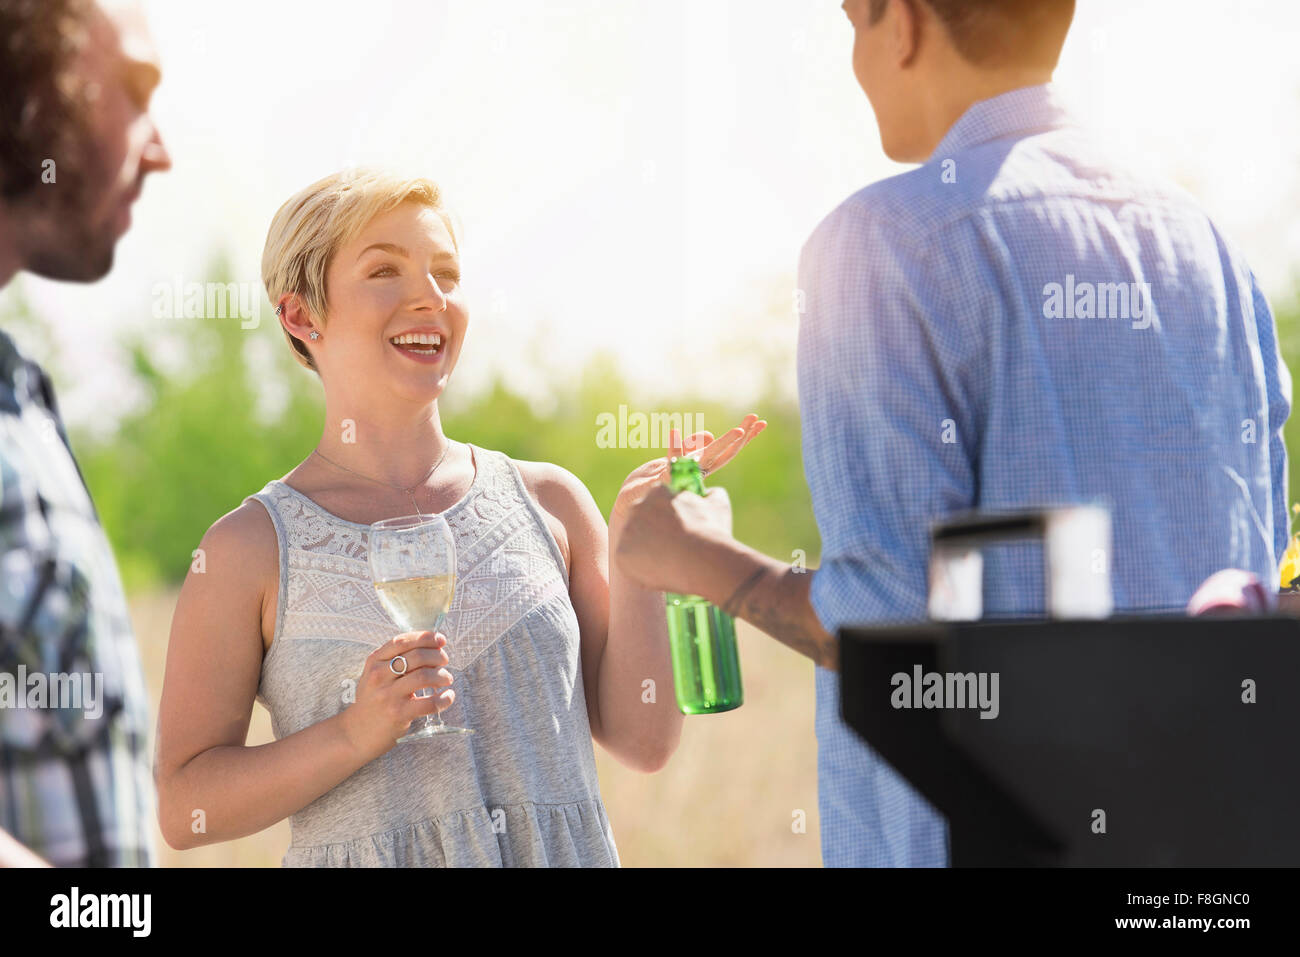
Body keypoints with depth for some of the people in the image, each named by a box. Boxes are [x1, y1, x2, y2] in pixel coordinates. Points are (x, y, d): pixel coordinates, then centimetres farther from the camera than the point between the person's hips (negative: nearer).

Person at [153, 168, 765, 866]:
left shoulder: (547, 501, 7)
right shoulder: (253, 548, -1)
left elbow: (643, 741, 5)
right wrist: (356, 734, -16)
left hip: (566, 857, 2)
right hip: (369, 858, -2)